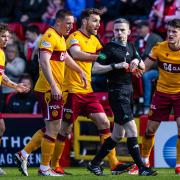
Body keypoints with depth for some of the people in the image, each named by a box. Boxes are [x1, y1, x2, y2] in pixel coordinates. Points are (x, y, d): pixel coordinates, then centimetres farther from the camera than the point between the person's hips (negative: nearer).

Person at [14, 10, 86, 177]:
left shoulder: (60, 37, 17)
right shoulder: (50, 36, -15)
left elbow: (65, 57, 35)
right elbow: (44, 61, -25)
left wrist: (80, 71, 44)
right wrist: (53, 86, -31)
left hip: (53, 90, 10)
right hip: (49, 90, -10)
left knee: (50, 128, 14)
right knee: (53, 128, -6)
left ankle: (23, 155, 18)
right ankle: (44, 168, 0)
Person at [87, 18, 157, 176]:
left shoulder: (131, 47, 13)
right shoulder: (109, 48, -8)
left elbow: (143, 67, 21)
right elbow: (95, 69, -13)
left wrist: (137, 61, -1)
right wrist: (116, 65, -20)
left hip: (128, 92, 8)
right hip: (117, 93, -8)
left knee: (118, 135, 11)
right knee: (131, 129, -14)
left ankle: (95, 163, 21)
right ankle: (142, 168, -14)